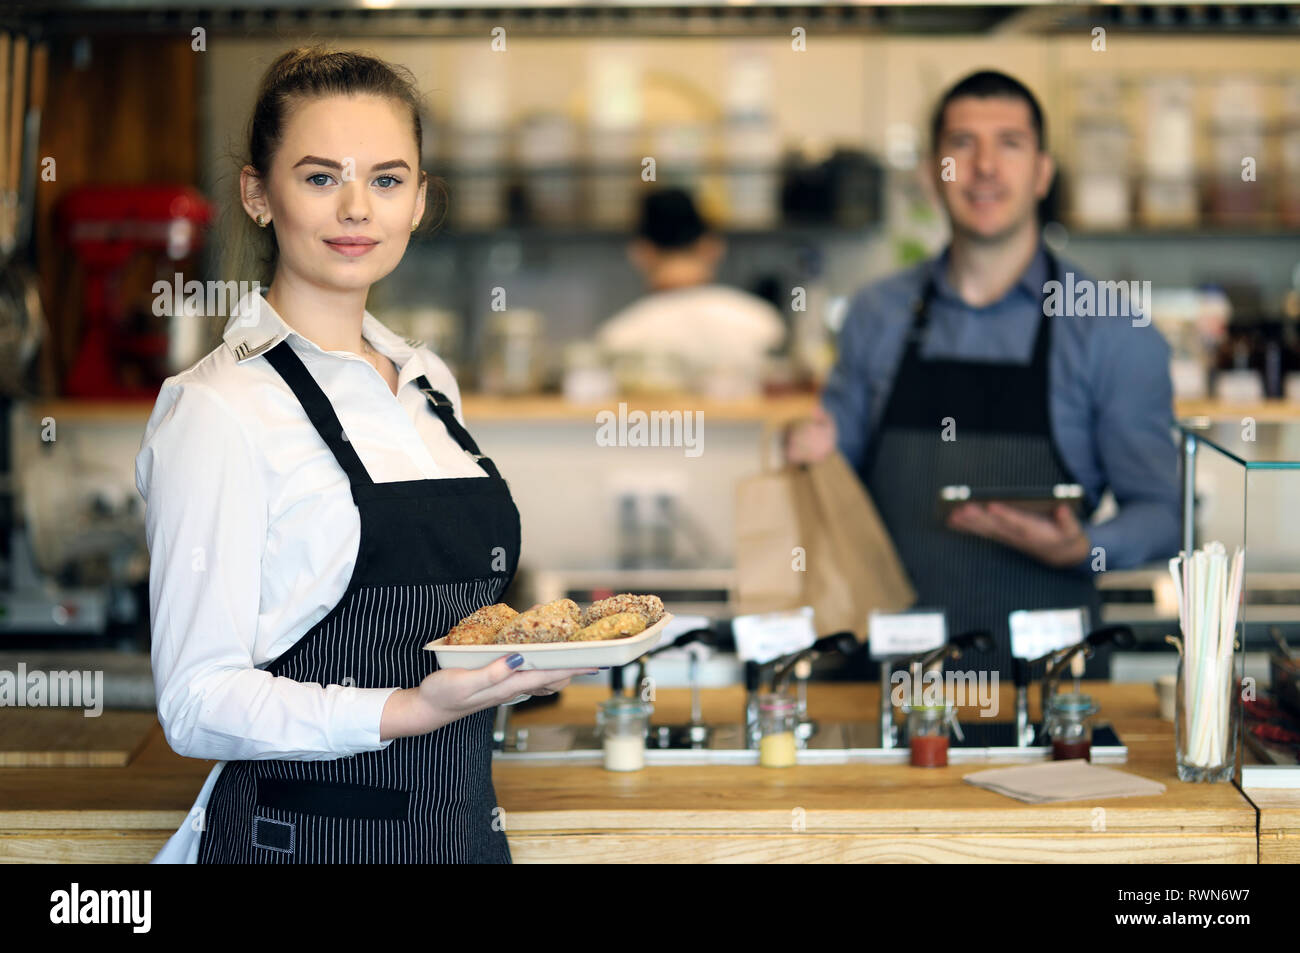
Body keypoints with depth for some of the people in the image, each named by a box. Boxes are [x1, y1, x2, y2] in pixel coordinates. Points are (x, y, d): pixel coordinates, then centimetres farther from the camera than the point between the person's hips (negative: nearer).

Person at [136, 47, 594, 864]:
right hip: (301, 836, -7)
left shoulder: (428, 382, 8)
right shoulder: (220, 409, -13)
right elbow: (197, 704, -16)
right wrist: (404, 710, -27)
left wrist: (533, 656, 0)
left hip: (466, 825, 7)